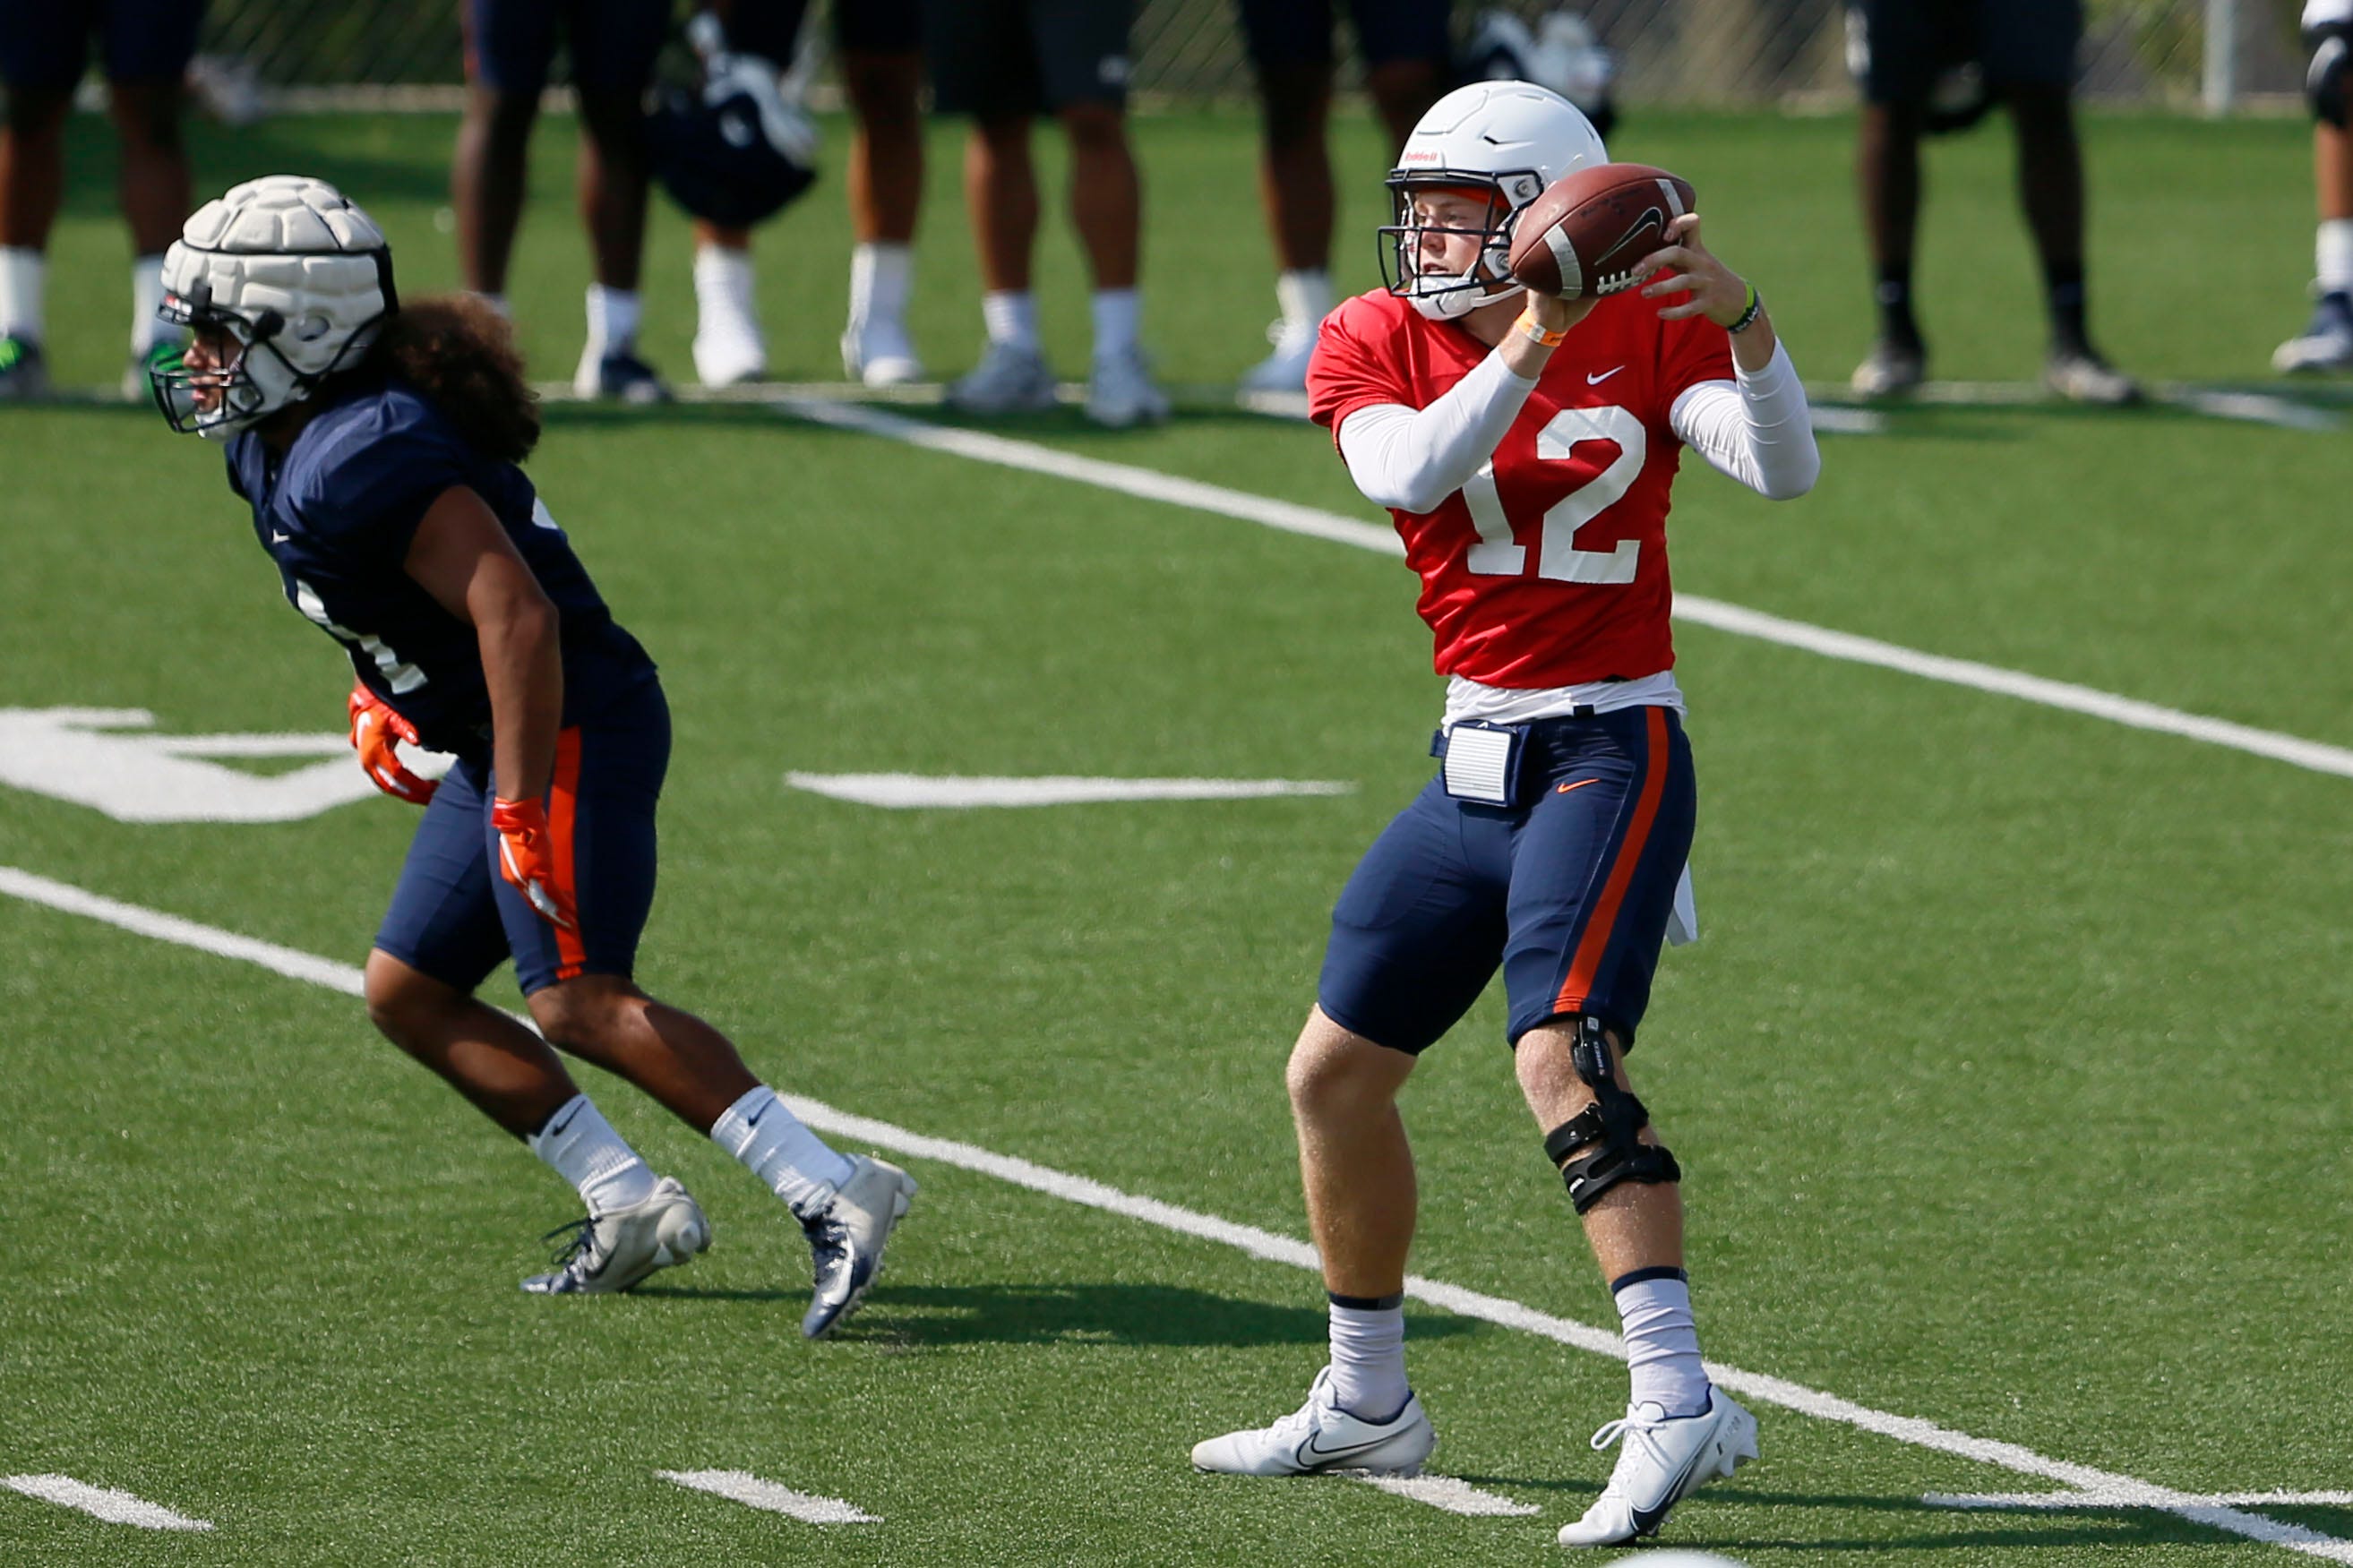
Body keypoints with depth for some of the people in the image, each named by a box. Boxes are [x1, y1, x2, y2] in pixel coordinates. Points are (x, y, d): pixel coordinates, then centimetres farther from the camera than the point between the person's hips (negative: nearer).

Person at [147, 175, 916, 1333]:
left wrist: (520, 813, -28)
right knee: (408, 994, 13)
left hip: (569, 728, -11)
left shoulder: (360, 458, -22)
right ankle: (632, 1211, 12)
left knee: (575, 1000, -20)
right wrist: (379, 693, 24)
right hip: (504, 745, 11)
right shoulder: (272, 449, 10)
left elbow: (518, 615, -28)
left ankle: (830, 1193, -24)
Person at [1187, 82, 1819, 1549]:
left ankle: (1675, 1398, -30)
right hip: (1476, 759, 6)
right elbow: (1411, 473, -20)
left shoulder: (1647, 333, -6)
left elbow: (1783, 468, -20)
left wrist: (1739, 316, -35)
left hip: (1610, 752, -6)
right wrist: (1531, 342, -32)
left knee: (1565, 1053, -25)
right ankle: (1367, 1401, 31)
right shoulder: (1376, 345, 1)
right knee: (1336, 1071, 13)